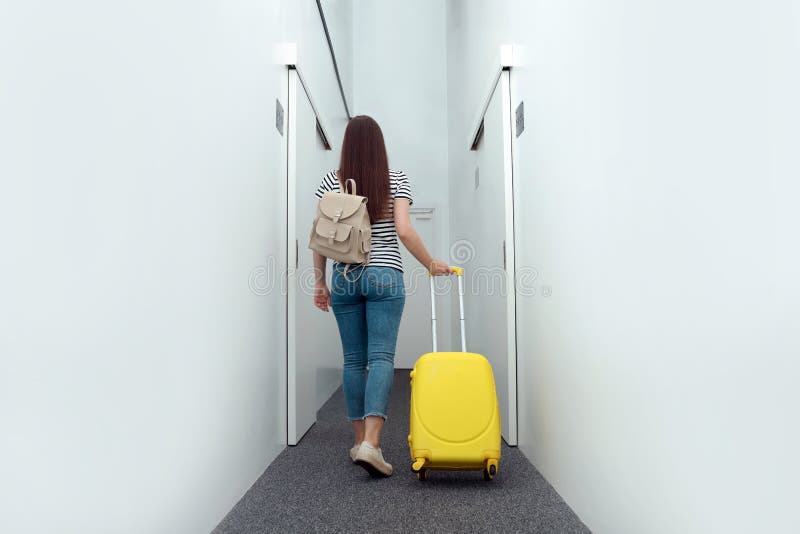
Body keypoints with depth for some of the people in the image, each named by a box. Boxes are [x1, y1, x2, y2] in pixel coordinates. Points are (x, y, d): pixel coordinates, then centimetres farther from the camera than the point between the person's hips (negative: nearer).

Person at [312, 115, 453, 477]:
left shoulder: (331, 181, 6)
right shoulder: (396, 179, 2)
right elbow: (404, 231, -8)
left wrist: (319, 281, 10)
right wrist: (431, 265, 4)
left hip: (344, 277, 2)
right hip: (385, 275, -2)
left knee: (353, 360, 9)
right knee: (381, 358, -5)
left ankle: (360, 441, 17)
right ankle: (371, 443, -17)